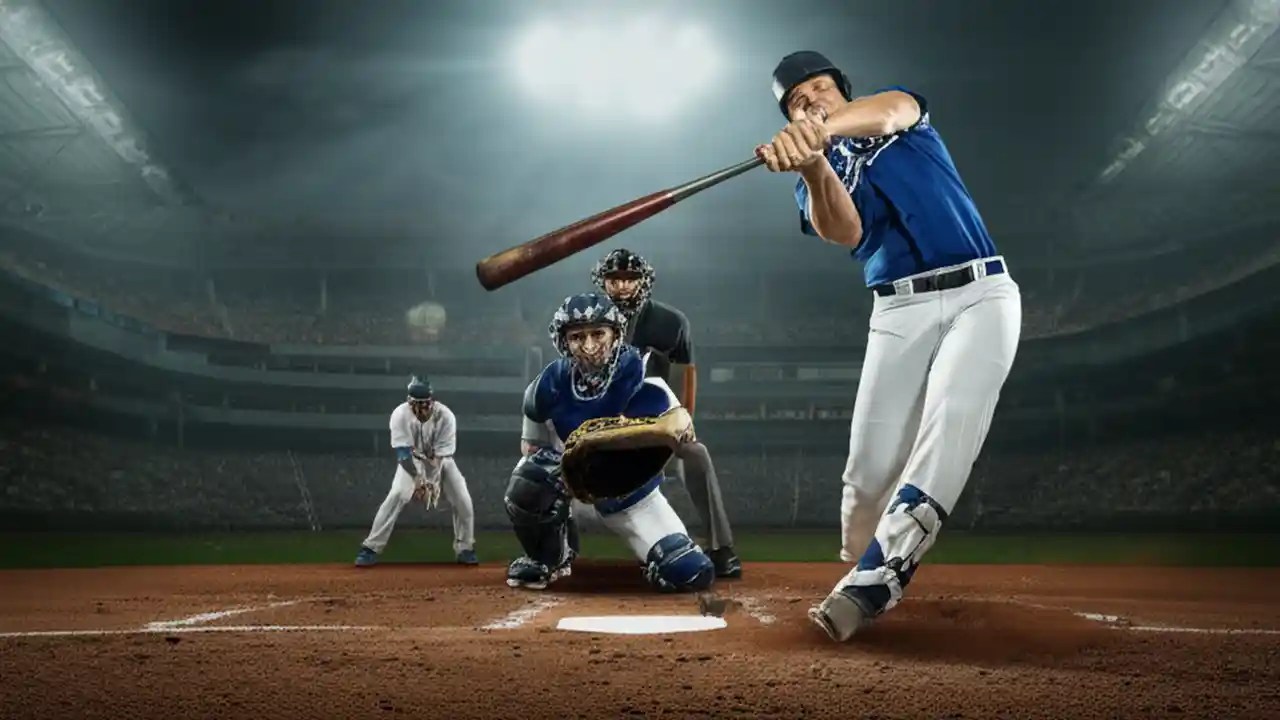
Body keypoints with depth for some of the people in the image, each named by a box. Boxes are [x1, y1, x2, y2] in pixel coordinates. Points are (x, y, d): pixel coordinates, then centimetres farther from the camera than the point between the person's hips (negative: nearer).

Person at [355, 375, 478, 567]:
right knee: (396, 496, -22)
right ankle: (370, 548, -16)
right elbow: (403, 452, -30)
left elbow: (441, 455, -27)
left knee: (462, 499, -11)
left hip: (441, 459, 1)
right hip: (411, 459, -1)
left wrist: (433, 481, -34)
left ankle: (465, 548, 8)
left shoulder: (446, 416, -29)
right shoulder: (400, 414, -29)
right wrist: (418, 478, -39)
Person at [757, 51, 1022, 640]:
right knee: (869, 467, -7)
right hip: (900, 312, 2)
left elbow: (888, 110, -16)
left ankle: (873, 580, -32)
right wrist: (813, 166, -33)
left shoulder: (905, 115, 11)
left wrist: (825, 128, -37)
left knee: (951, 419, -24)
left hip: (981, 293, -2)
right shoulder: (813, 182, 12)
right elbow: (842, 232, -12)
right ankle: (860, 574, 16)